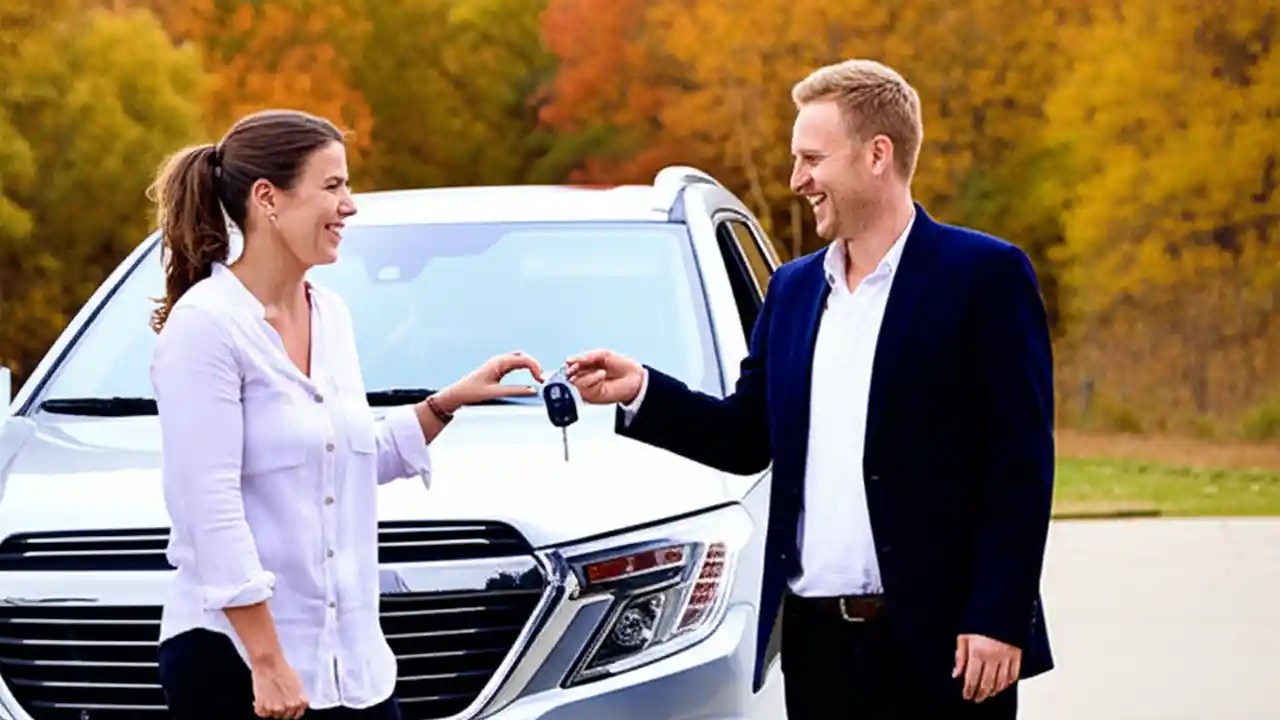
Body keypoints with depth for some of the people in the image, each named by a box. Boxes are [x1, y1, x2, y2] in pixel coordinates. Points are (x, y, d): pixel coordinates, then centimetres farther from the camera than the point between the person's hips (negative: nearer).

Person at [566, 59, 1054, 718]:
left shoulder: (985, 275, -4)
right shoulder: (794, 288, 16)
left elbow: (1020, 464, -9)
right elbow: (748, 439, 17)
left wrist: (999, 620, -15)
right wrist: (641, 391, 2)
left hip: (934, 640, -6)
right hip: (817, 638, 6)